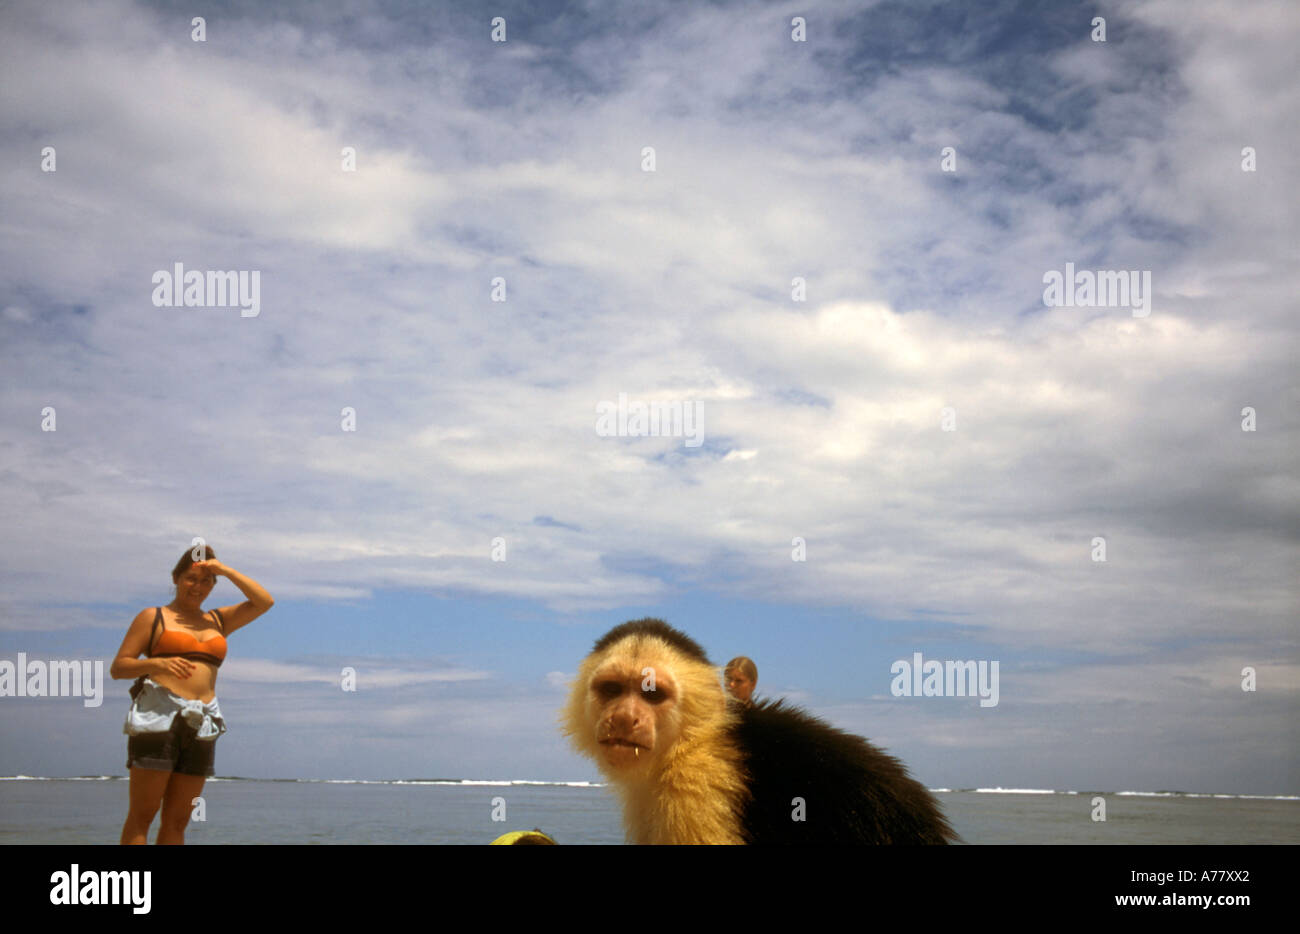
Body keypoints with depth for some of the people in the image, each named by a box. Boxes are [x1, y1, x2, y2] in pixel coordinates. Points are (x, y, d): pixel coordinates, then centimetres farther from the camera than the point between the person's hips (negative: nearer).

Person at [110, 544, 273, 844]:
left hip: (201, 724, 5)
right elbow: (117, 667, 3)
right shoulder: (153, 617, 9)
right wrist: (157, 663, -15)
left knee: (177, 820, 4)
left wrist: (225, 571, 7)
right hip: (158, 716, -4)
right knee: (142, 814, -7)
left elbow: (264, 602, 12)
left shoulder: (218, 621, 21)